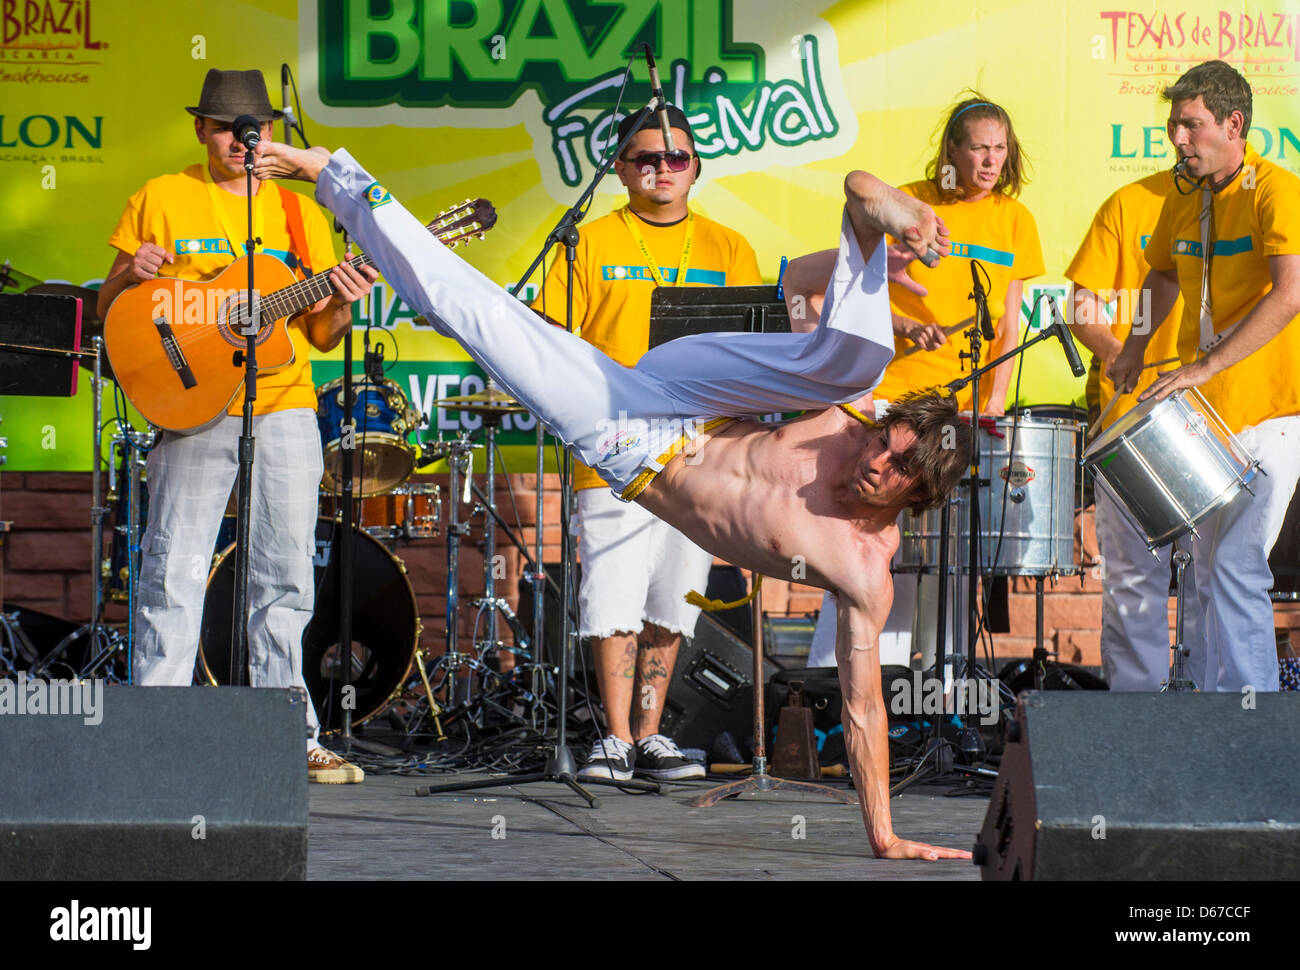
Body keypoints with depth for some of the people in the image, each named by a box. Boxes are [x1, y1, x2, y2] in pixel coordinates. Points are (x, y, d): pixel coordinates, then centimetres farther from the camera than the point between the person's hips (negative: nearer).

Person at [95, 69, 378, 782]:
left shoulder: (299, 214, 15)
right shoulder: (161, 199, 8)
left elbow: (322, 337, 14)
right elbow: (108, 309, 8)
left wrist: (340, 305, -7)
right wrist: (131, 274, -13)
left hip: (286, 408, 3)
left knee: (287, 578, 3)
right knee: (174, 572, -7)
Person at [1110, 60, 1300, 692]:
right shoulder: (1183, 203, 10)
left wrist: (1204, 366, -29)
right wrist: (1136, 345, 18)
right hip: (1202, 411, 8)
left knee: (1236, 566, -14)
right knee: (1207, 571, 11)